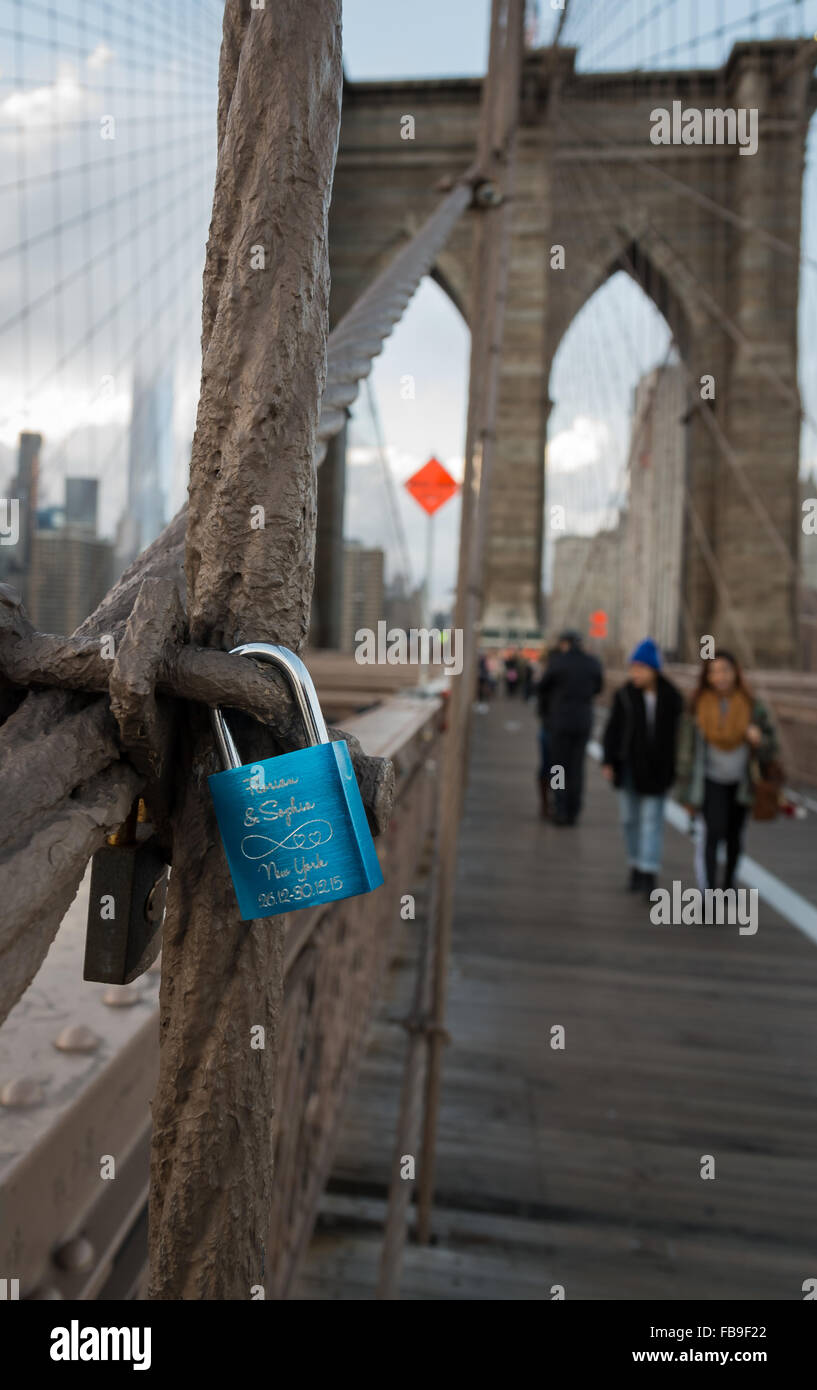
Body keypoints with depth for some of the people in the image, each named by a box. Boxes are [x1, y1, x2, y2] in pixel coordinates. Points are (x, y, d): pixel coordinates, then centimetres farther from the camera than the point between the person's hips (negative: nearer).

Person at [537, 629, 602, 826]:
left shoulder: (556, 661, -9)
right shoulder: (593, 663, 1)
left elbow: (543, 688, 1)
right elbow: (597, 687, 15)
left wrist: (543, 713, 18)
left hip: (560, 721, -3)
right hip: (583, 722, 3)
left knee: (559, 766, 5)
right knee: (577, 767, 10)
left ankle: (561, 811, 2)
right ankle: (573, 813, 12)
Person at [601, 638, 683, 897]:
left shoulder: (671, 698, -5)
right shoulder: (624, 695, -3)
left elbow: (676, 735, -1)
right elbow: (612, 730, -1)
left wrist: (672, 770, -2)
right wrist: (608, 761, -8)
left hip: (656, 769, -2)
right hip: (629, 767, 2)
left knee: (652, 819, -3)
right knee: (629, 818, 10)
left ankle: (649, 874, -3)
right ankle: (636, 865, 25)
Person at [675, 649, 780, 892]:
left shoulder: (752, 707, -8)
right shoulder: (698, 707, -11)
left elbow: (772, 748, -1)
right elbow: (687, 751, -5)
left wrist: (759, 740, -25)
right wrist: (687, 794, -4)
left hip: (741, 782, 2)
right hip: (711, 781, -2)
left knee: (735, 836, 15)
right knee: (714, 831, -17)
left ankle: (729, 883, 36)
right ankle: (710, 888, -13)